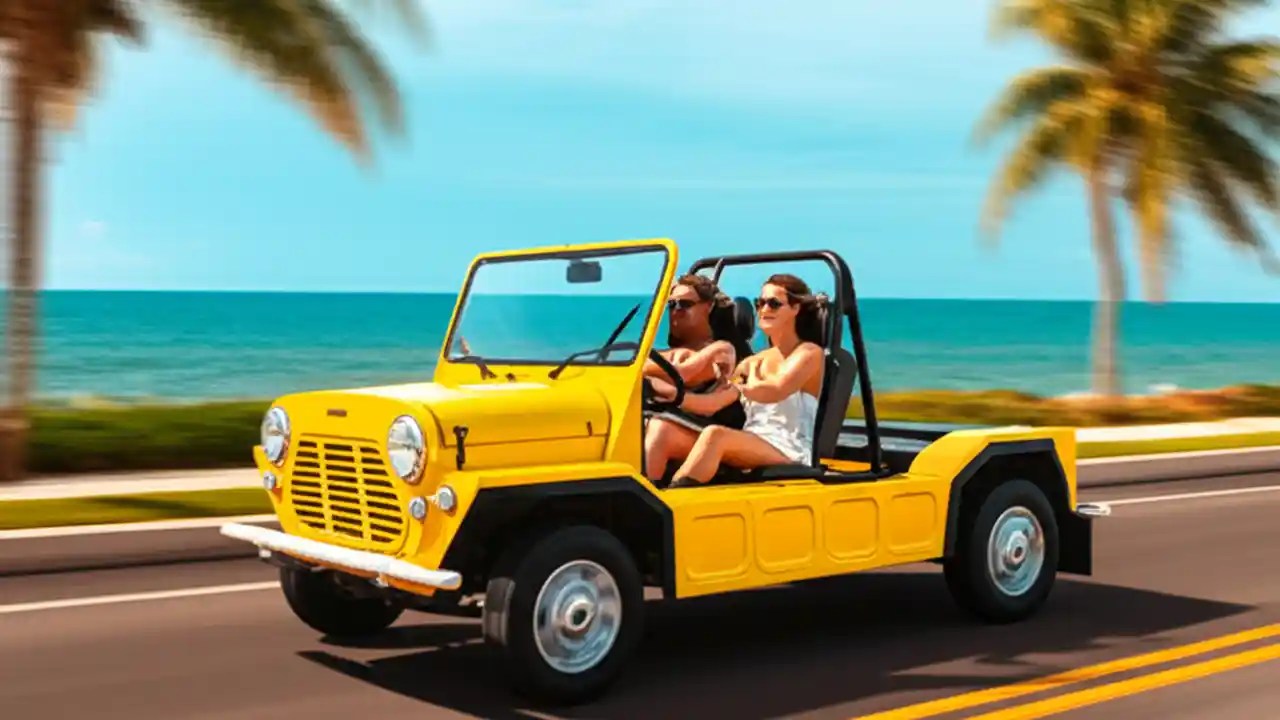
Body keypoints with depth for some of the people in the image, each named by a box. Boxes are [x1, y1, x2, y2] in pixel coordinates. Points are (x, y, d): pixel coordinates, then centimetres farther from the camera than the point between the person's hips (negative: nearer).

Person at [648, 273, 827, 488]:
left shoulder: (809, 353, 2)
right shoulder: (753, 363, 22)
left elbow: (776, 391, -18)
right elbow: (711, 403, 9)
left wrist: (741, 387, 1)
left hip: (789, 454, -7)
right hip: (749, 447, 7)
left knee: (715, 434, -36)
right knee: (664, 430, -14)